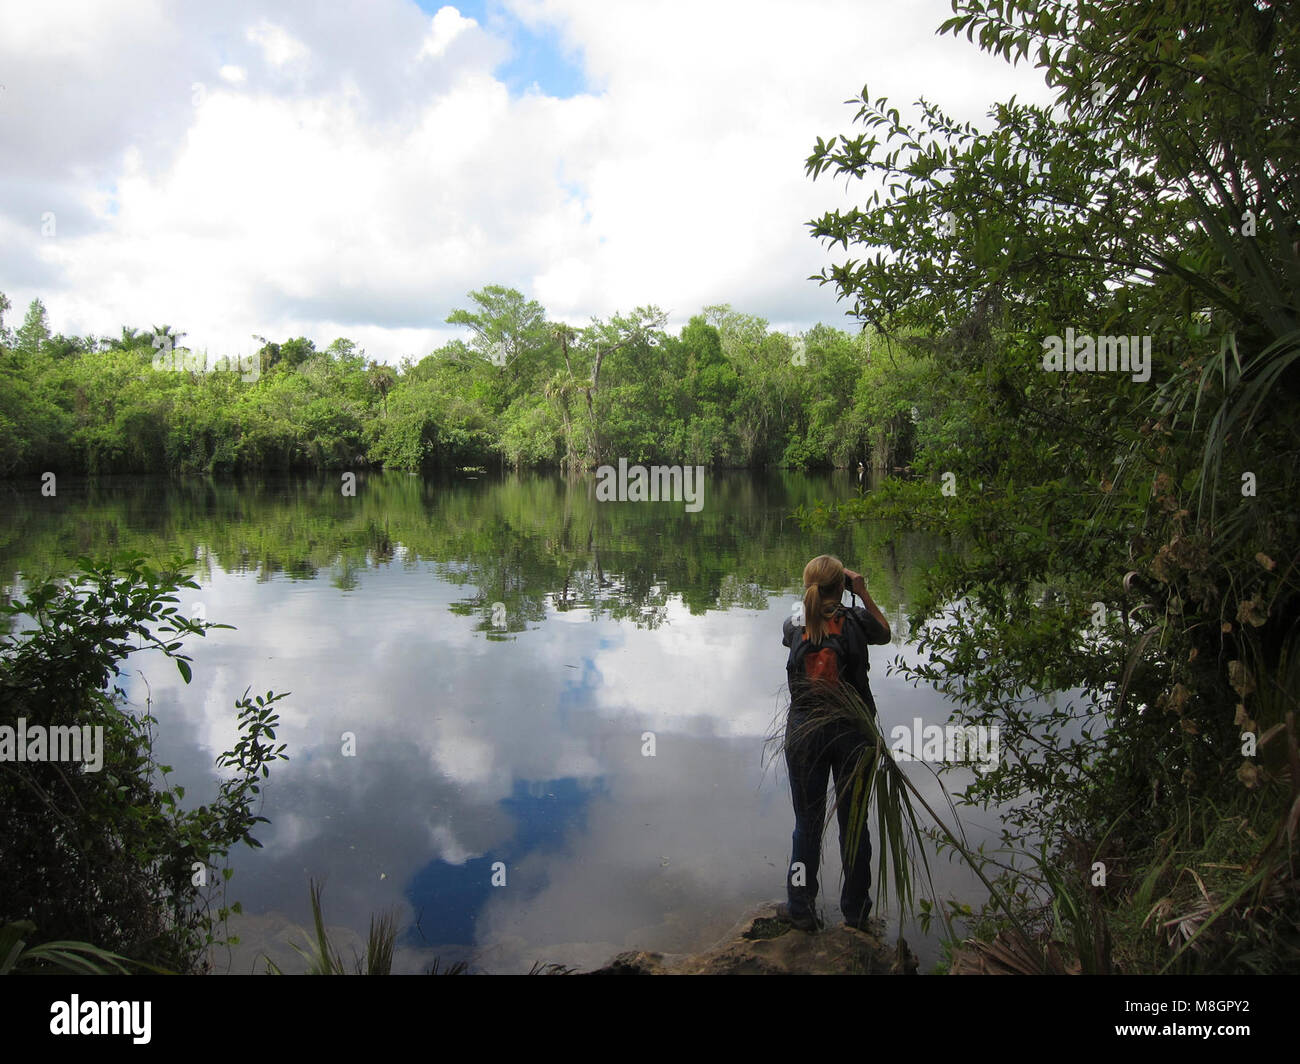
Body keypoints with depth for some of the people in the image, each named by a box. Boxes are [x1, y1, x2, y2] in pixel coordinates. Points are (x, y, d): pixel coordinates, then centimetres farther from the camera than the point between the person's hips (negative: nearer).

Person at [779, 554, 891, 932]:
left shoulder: (795, 627, -5)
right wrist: (863, 594, 10)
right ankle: (856, 912, 24)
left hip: (804, 732, 1)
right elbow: (885, 632, 12)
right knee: (853, 822, 12)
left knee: (807, 822, 13)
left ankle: (801, 909, 22)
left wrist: (817, 599, 18)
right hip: (851, 730, -1)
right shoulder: (856, 621, -9)